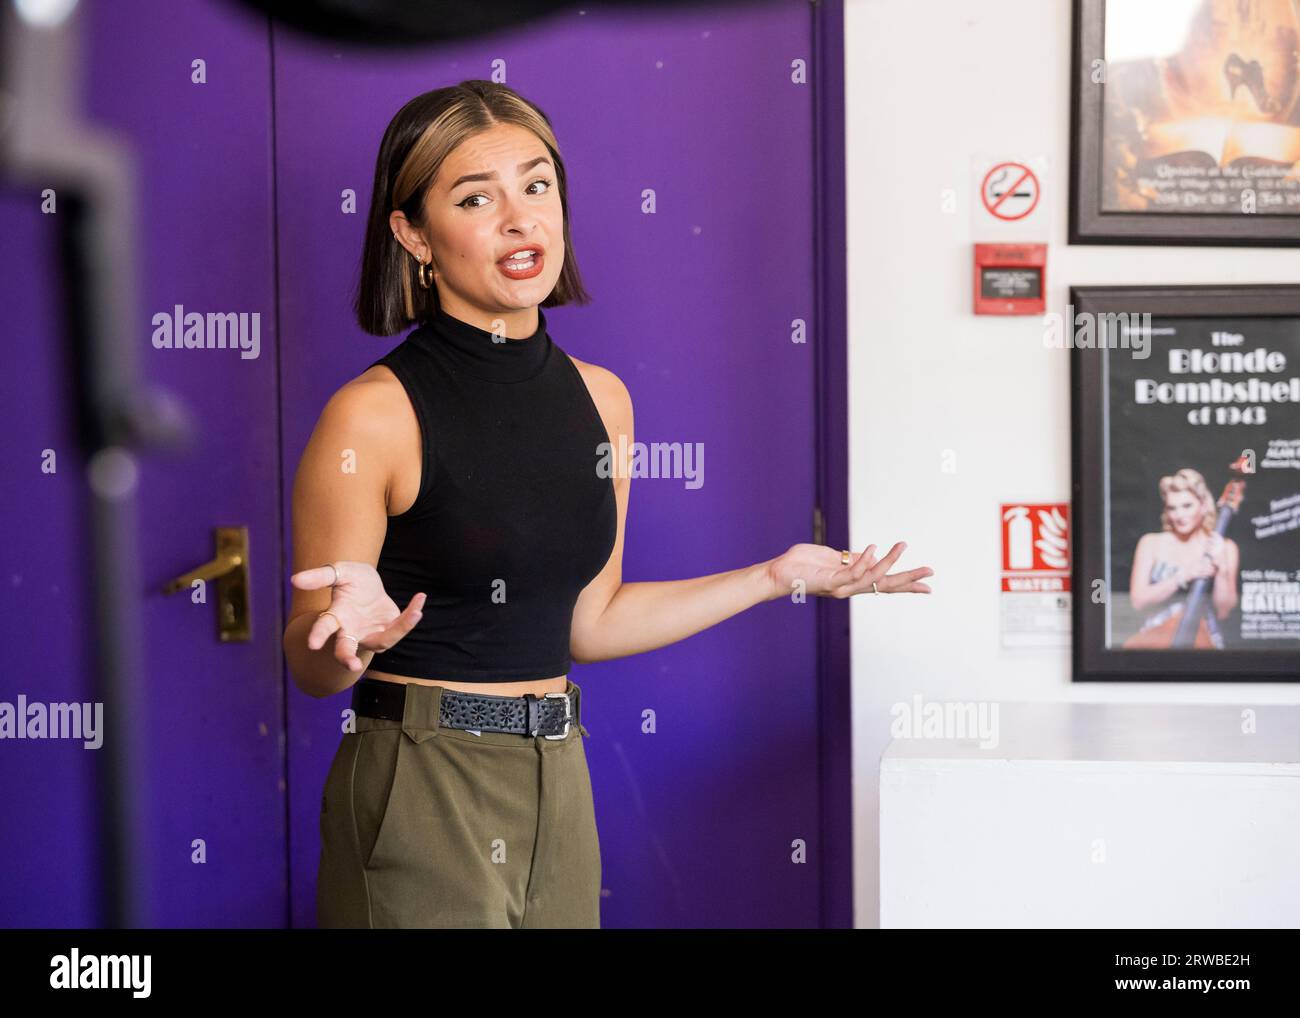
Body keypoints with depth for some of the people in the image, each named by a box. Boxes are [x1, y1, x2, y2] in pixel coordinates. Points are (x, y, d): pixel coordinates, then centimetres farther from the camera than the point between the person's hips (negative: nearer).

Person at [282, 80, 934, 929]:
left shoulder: (601, 399, 6)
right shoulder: (374, 415, -13)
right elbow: (311, 668, -8)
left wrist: (779, 576, 15)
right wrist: (351, 634, -30)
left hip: (560, 788, 6)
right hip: (420, 789, -6)